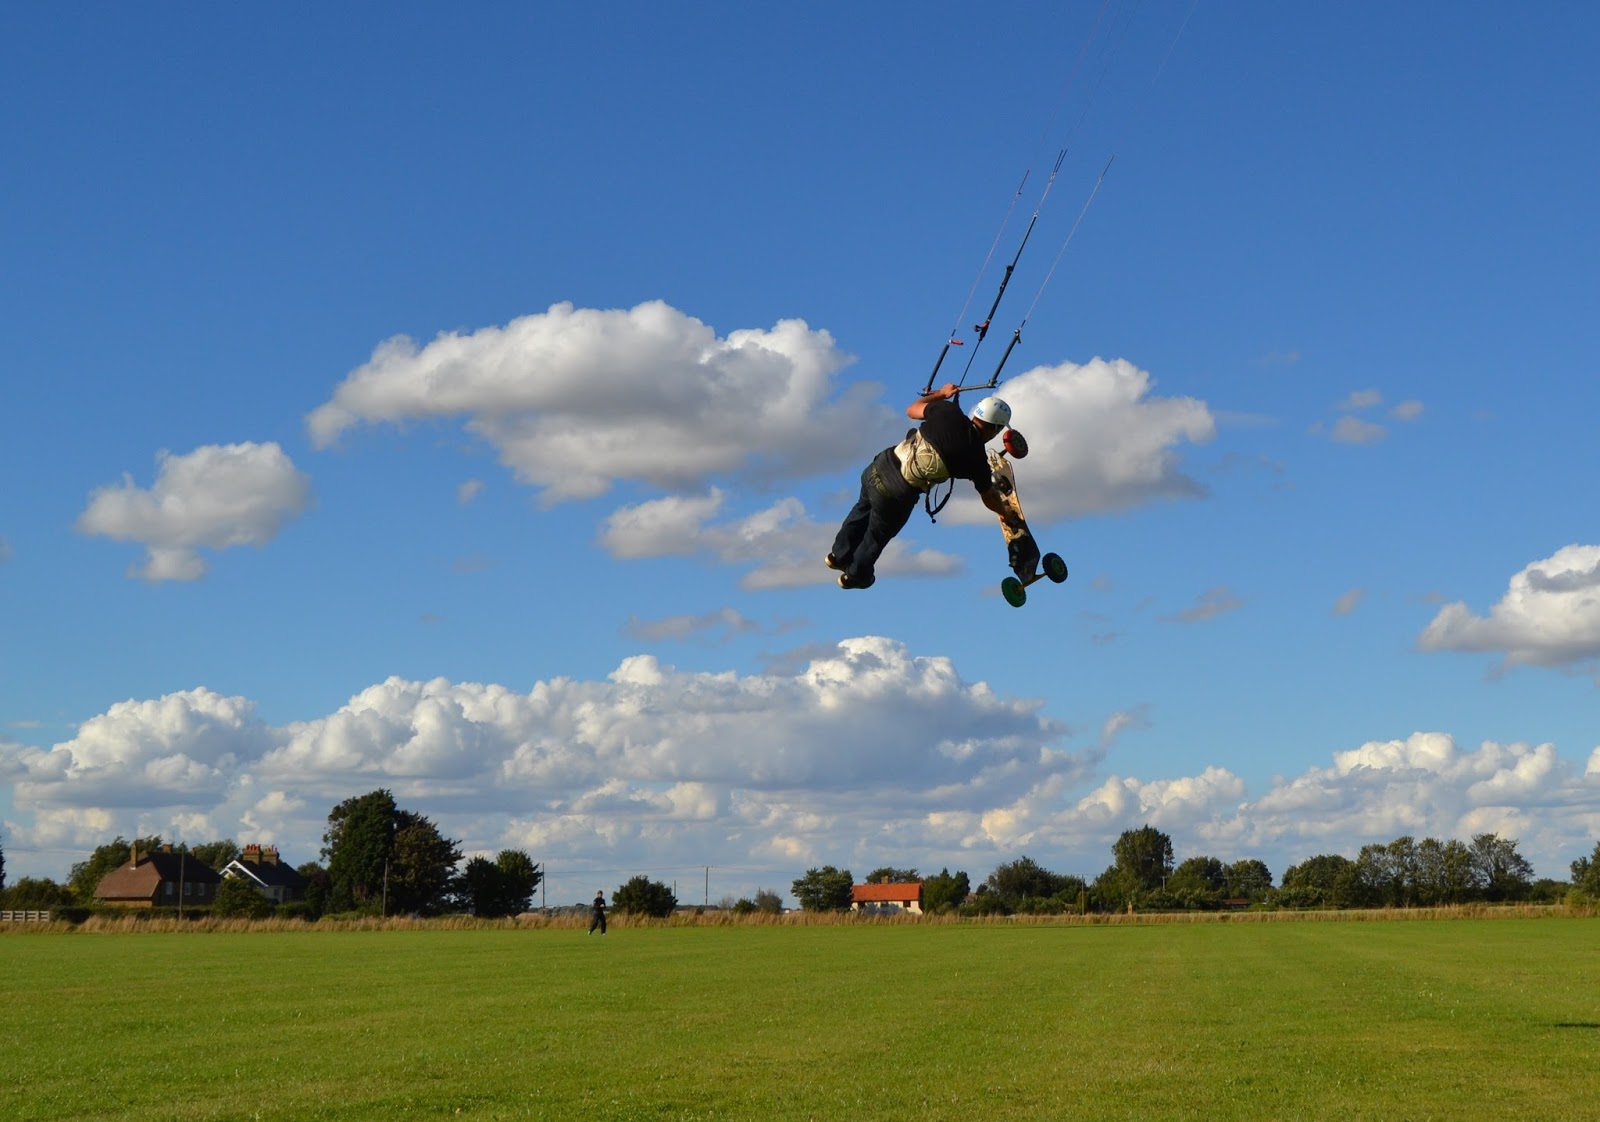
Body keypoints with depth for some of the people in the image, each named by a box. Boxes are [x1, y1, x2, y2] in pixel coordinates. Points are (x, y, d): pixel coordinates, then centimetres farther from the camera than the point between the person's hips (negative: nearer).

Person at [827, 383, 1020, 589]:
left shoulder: (948, 412, -4)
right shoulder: (977, 458, -9)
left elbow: (911, 409, 16)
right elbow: (989, 498, 9)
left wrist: (940, 393, 31)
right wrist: (1006, 514, 30)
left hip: (877, 469, 4)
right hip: (897, 494, -4)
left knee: (863, 508, 36)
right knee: (879, 535, 25)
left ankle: (839, 554, 53)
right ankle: (856, 576, 48)